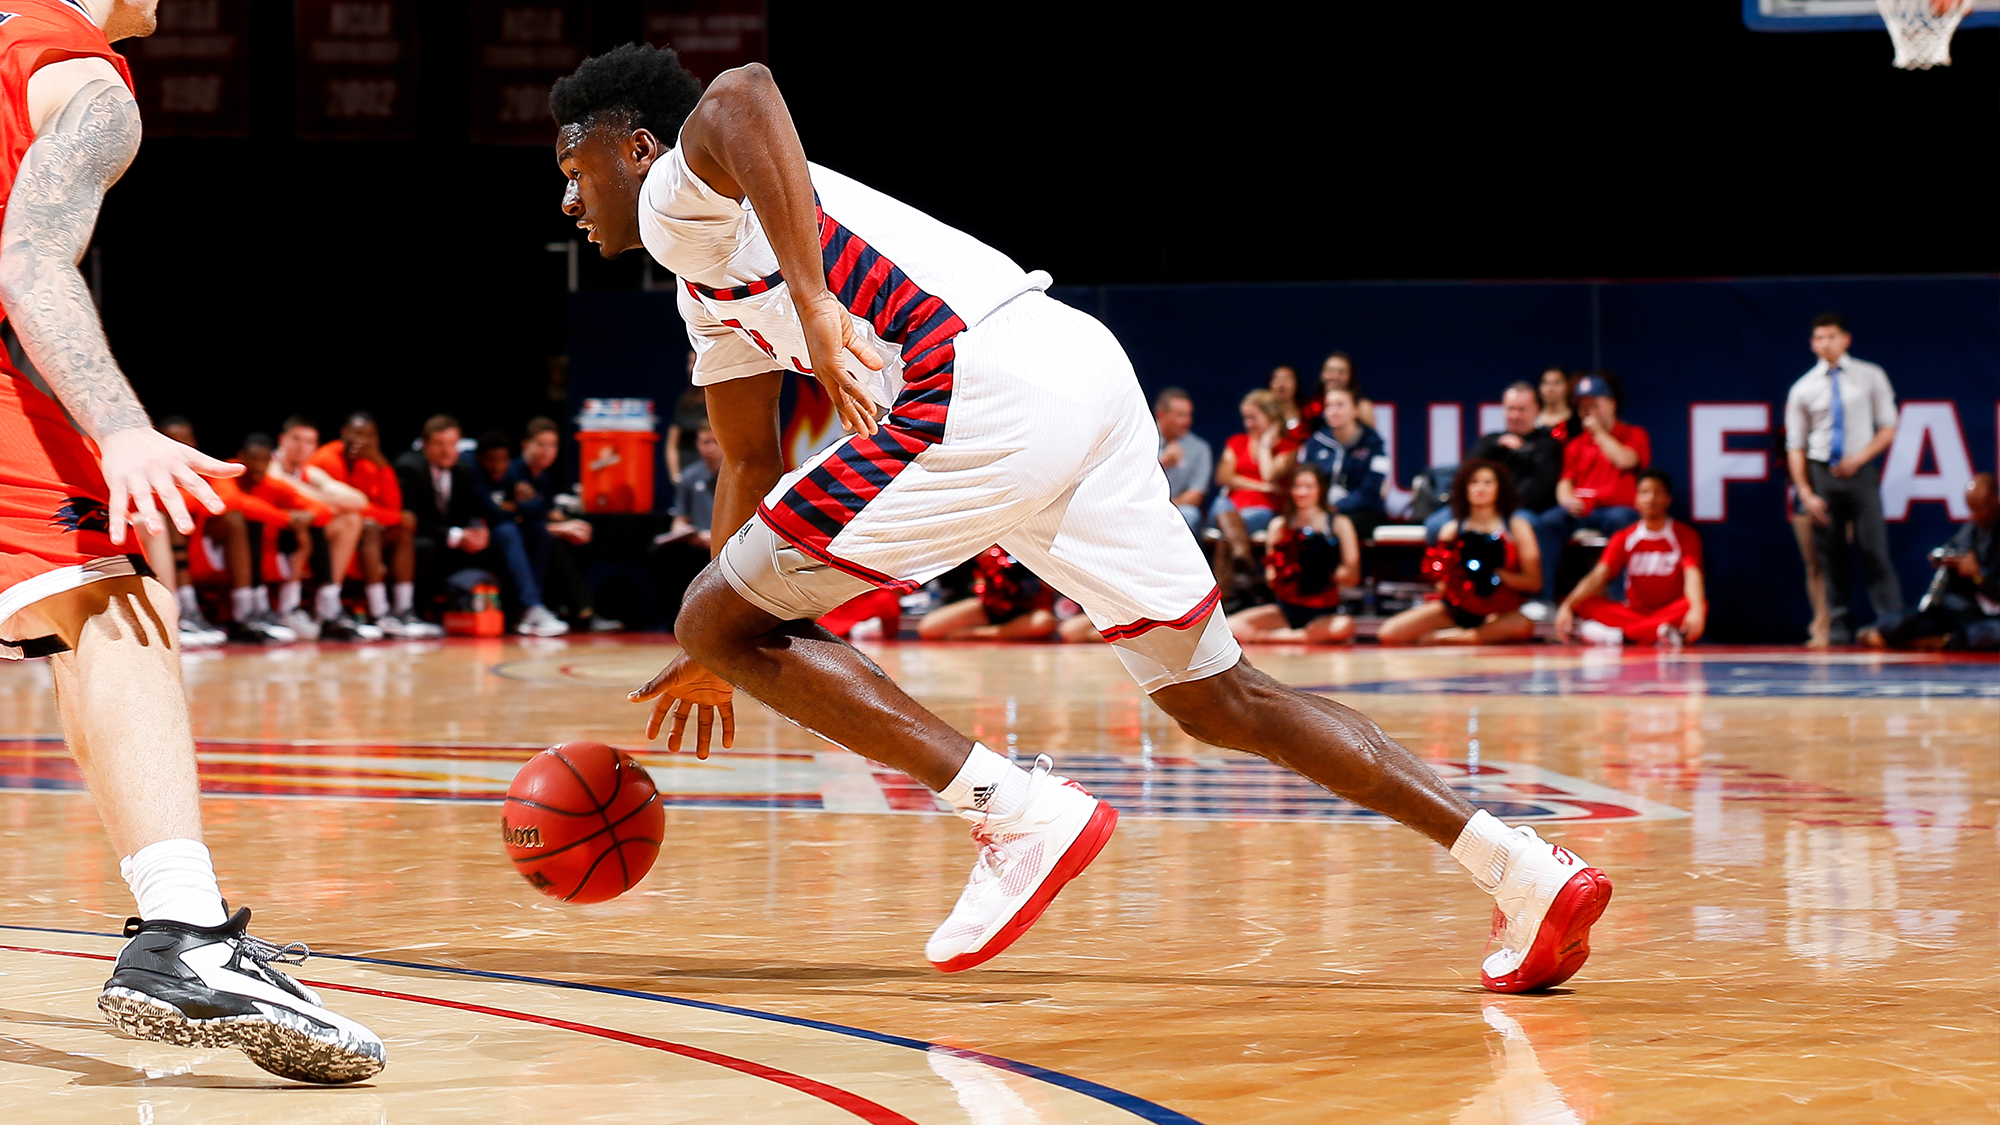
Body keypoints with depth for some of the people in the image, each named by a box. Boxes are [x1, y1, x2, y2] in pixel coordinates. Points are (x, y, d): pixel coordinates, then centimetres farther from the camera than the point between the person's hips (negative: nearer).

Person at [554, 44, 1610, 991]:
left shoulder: (678, 195, 6)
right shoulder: (711, 293, 34)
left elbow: (741, 91, -19)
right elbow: (751, 465, 47)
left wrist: (813, 304, -26)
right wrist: (717, 658, 53)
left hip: (989, 392, -10)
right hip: (1083, 367, 10)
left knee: (726, 620, -1)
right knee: (1220, 700, 12)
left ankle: (1019, 809, -10)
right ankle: (1529, 870, 3)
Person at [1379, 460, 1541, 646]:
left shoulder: (1516, 526, 1)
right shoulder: (1452, 530, 5)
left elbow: (1533, 582, -6)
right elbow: (1443, 589, 7)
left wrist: (1496, 574, -19)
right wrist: (1447, 577, -16)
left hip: (1498, 612, -1)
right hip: (1454, 608, 1)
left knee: (1523, 626, -39)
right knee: (1389, 632, -18)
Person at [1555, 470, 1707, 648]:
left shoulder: (1685, 535, -1)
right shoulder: (1624, 539, 6)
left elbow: (1692, 576, -17)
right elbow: (1598, 576, -7)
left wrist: (1696, 610, -40)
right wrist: (1567, 606, -25)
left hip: (1670, 612, -2)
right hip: (1632, 612, 2)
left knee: (1699, 604, -35)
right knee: (1585, 603, -22)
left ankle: (1619, 634, -37)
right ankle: (1659, 634, -37)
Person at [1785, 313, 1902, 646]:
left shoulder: (1870, 378, 4)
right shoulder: (1803, 389, 4)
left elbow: (1888, 428, 6)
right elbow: (1795, 446, 5)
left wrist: (1860, 458, -10)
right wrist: (1806, 493, -5)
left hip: (1860, 472, -1)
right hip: (1821, 474, 1)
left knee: (1874, 552, -7)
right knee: (1830, 555, 2)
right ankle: (1838, 628, 6)